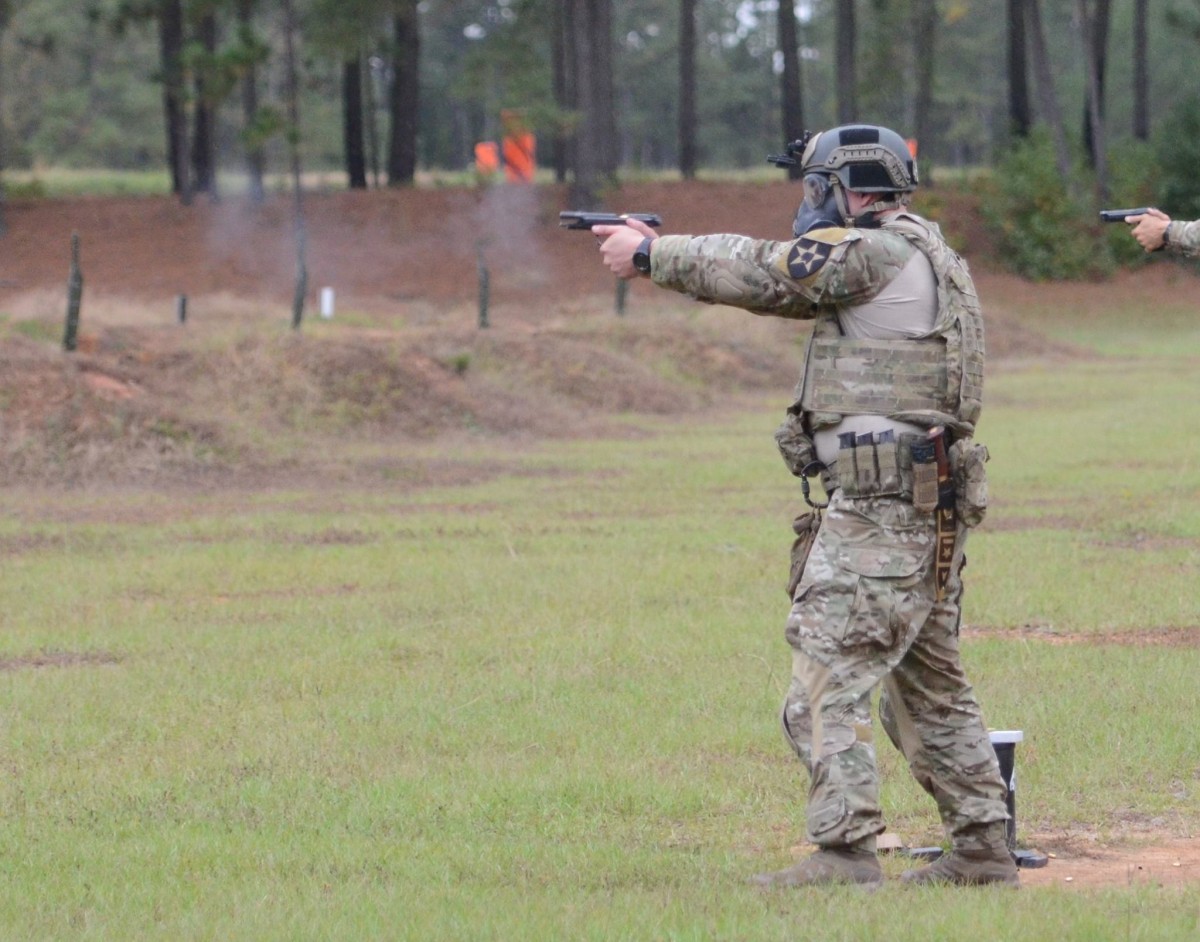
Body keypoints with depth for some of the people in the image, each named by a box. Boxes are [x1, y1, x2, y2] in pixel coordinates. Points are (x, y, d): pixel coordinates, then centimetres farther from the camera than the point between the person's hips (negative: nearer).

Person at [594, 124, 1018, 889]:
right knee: (933, 687, 16)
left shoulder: (876, 253, -11)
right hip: (931, 509, 10)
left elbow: (761, 273, -8)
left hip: (879, 508, -10)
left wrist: (649, 254, 4)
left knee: (827, 684, -10)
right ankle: (982, 847, 17)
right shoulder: (922, 255, 19)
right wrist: (669, 250, 19)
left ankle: (846, 853, -15)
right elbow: (784, 278, 22)